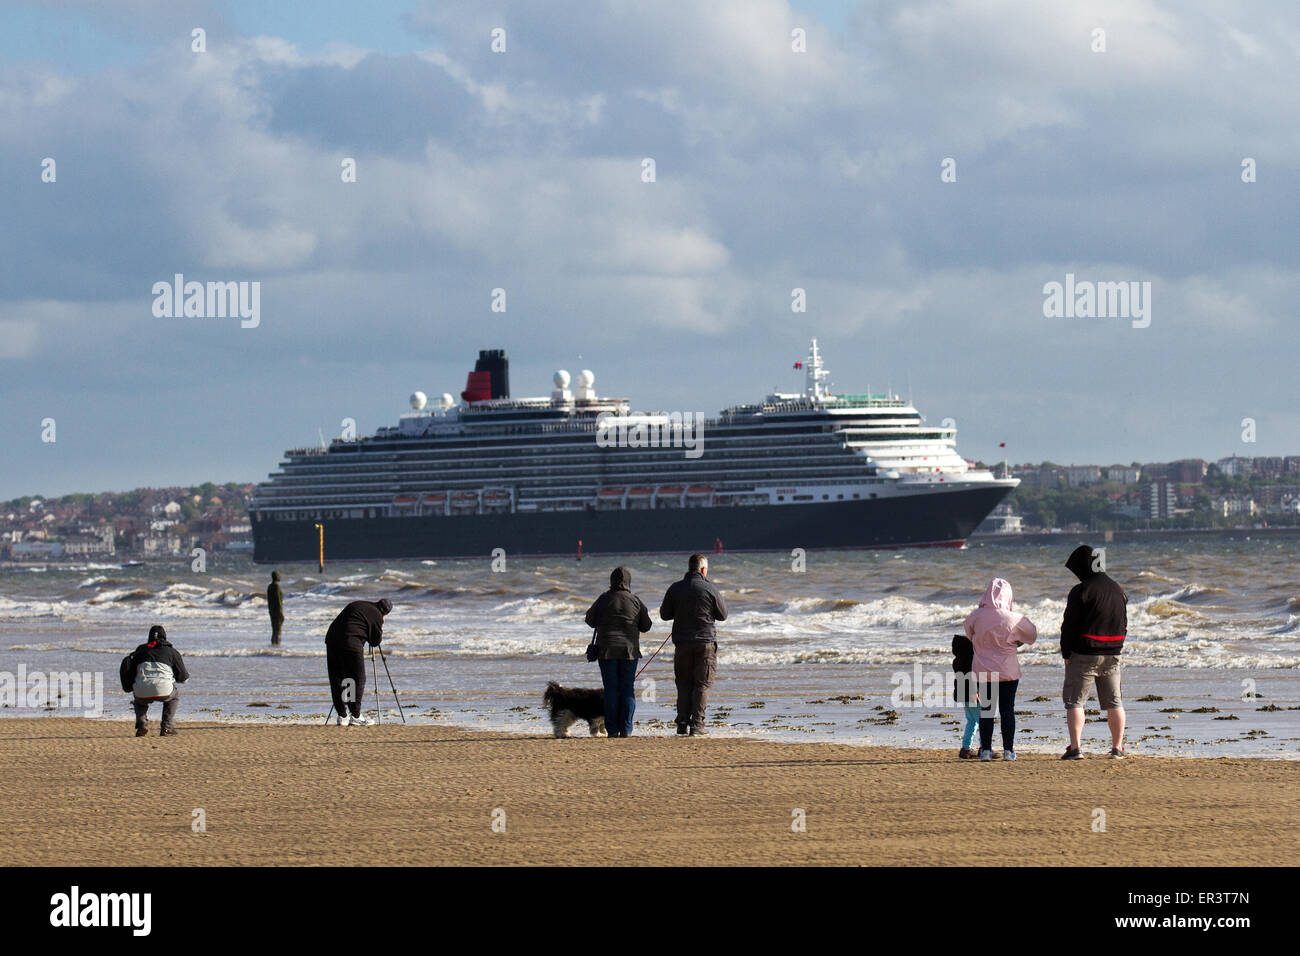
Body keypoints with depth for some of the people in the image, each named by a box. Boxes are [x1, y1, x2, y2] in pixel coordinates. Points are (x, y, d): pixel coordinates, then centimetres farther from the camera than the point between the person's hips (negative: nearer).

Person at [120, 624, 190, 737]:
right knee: (175, 696, 34)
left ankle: (141, 725, 13)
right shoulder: (171, 652, 15)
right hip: (163, 691, -2)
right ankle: (166, 728, 21)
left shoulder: (140, 651, 22)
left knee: (139, 700, 39)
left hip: (142, 693, 2)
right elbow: (183, 678, 20)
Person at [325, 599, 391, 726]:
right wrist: (380, 631, 23)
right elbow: (375, 642, 7)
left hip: (331, 639, 7)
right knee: (358, 680, 2)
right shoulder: (377, 616, 2)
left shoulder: (356, 605, 22)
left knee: (336, 679, 11)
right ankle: (355, 717, 1)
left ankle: (342, 716, 16)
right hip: (351, 643, -7)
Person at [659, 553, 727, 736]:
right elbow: (723, 615, 2)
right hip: (705, 641, -2)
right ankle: (696, 725, -3)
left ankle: (682, 724, 7)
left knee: (683, 684, 12)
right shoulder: (709, 589, -7)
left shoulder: (675, 588, 1)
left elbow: (665, 614, 6)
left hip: (682, 643, 2)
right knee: (702, 684, 3)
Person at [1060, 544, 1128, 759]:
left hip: (1084, 654, -6)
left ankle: (1075, 747, -11)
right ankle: (1117, 747, 16)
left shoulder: (1081, 591, -13)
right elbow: (1124, 623, 16)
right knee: (1113, 701, 13)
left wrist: (1066, 653, -2)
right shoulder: (1117, 590, 9)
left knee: (1074, 700, -2)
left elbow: (1070, 626, -12)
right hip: (1112, 654, 6)